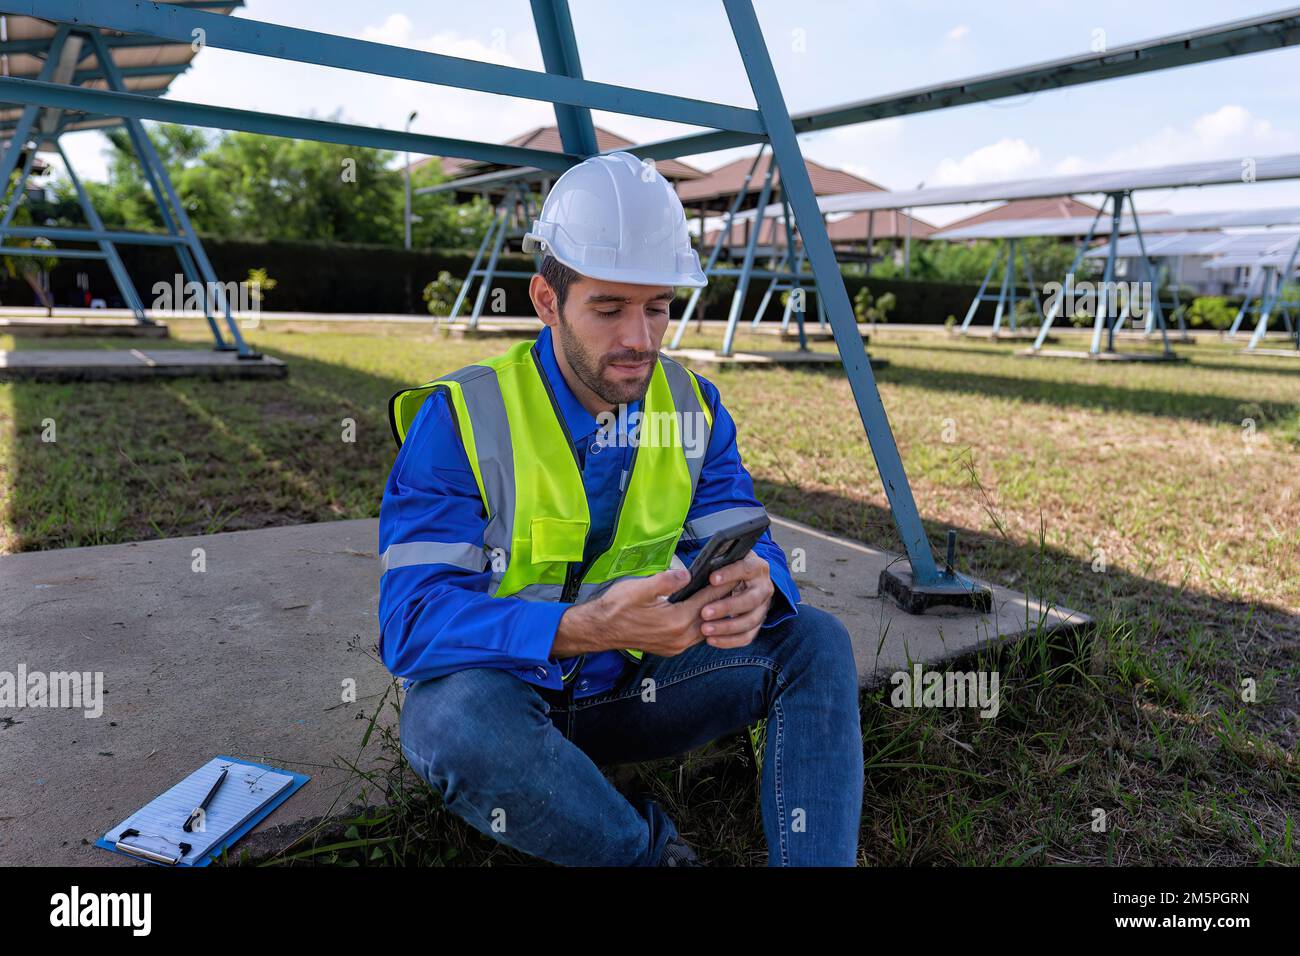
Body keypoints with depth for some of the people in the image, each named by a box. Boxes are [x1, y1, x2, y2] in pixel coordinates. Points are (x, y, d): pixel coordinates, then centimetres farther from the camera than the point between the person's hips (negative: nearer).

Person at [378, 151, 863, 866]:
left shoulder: (692, 406, -4)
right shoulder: (460, 418, -19)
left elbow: (741, 539, -4)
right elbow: (412, 618, -25)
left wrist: (756, 586, -31)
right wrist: (585, 628, -42)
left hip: (631, 689, 4)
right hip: (501, 689, -3)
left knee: (818, 642, -11)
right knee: (462, 715, -38)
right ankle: (653, 850, -13)